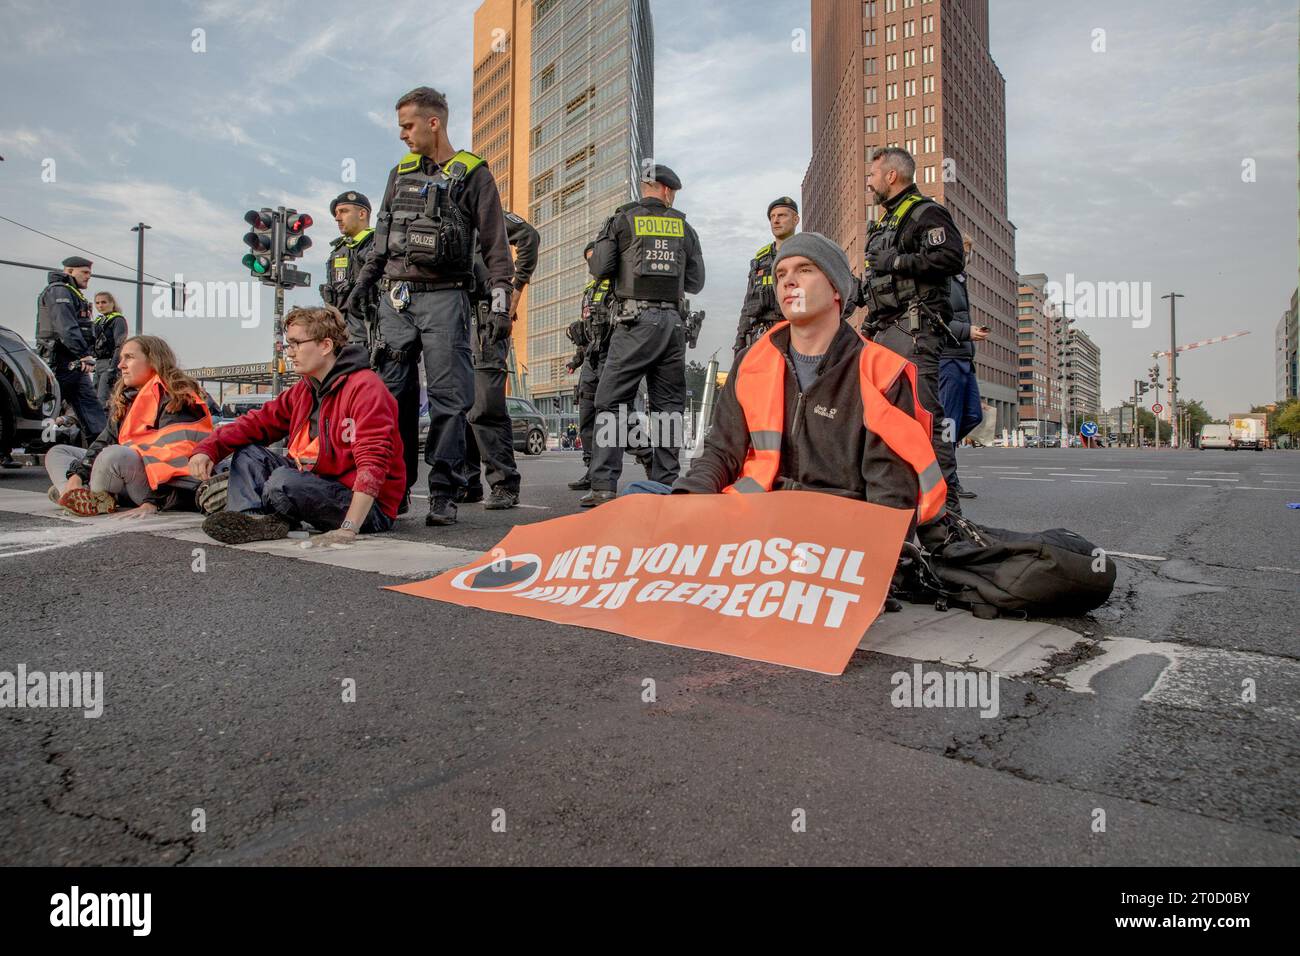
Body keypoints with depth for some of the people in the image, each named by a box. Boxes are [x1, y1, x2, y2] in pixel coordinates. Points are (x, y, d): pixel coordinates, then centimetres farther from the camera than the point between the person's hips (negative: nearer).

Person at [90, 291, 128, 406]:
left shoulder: (118, 320, -7)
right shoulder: (98, 321, 19)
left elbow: (119, 347, -16)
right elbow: (94, 345, 25)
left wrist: (112, 369, -21)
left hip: (110, 363, -9)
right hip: (99, 363, 9)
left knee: (103, 400, -16)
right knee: (94, 397, 10)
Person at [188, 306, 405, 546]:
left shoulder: (365, 387, -18)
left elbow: (372, 461, -27)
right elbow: (257, 422, 10)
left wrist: (349, 529, -34)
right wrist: (207, 449, -8)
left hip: (369, 508, -9)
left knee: (283, 481, -32)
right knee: (248, 452, 6)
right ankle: (251, 518, -18)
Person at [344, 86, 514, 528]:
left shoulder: (473, 174, 3)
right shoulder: (400, 173, 19)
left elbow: (496, 246, -2)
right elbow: (381, 239, 23)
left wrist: (500, 305, -10)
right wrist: (360, 287, 16)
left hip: (443, 297, -5)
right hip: (394, 298, 5)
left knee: (448, 399, -6)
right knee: (390, 396, 3)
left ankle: (443, 494, 0)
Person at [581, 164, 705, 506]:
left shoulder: (623, 218, 7)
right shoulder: (683, 226, 15)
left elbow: (599, 268, -1)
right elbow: (696, 282, 15)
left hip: (636, 319, -3)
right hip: (674, 320, 3)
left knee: (612, 401, -3)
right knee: (668, 404, 7)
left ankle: (604, 485, -12)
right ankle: (666, 484, 6)